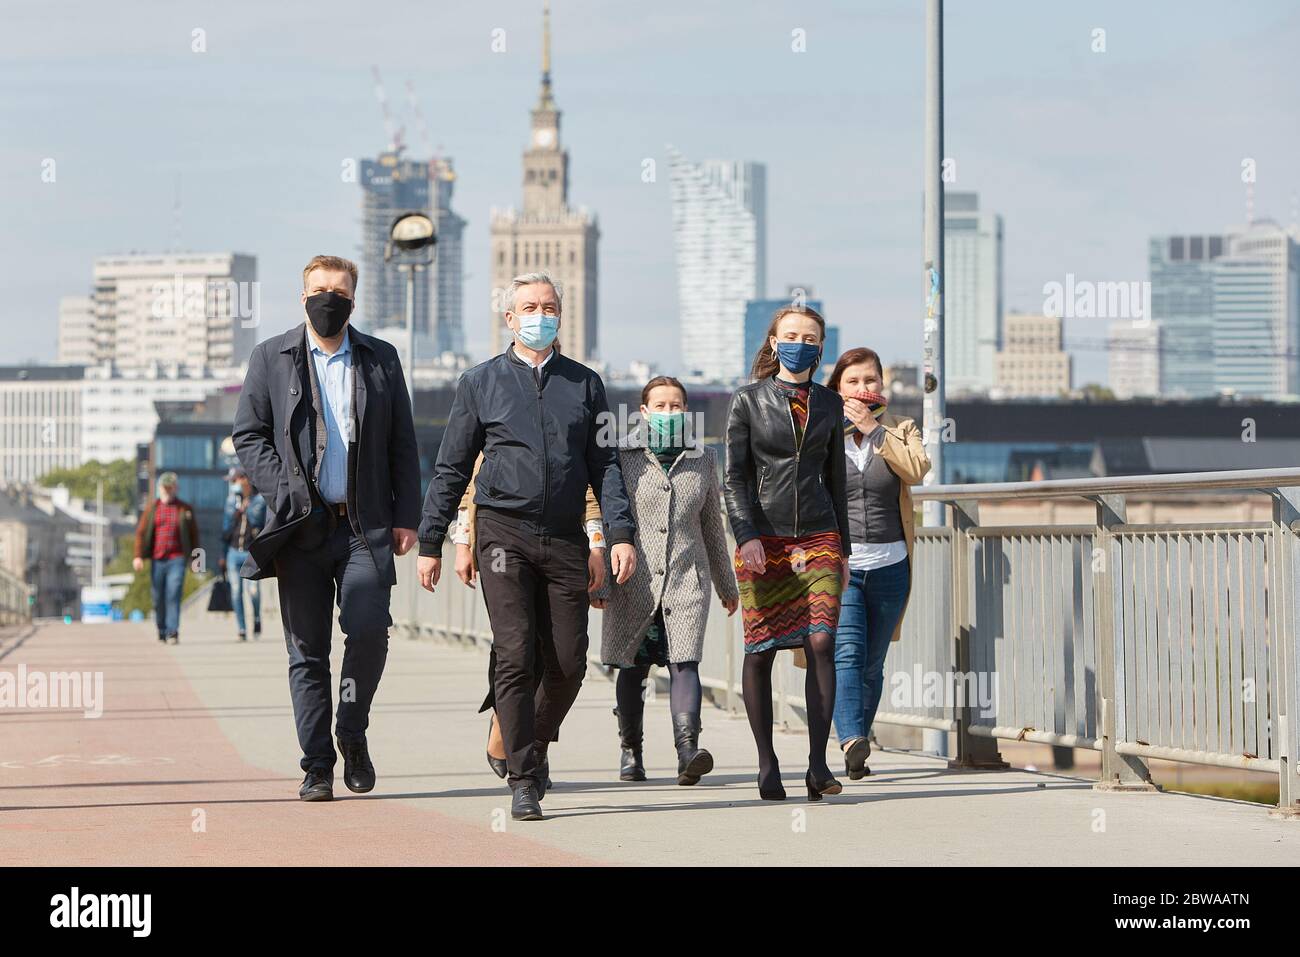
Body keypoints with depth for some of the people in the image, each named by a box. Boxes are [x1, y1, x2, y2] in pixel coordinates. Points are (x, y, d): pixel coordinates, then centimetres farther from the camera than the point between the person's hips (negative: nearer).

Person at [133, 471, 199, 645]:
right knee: (158, 598, 6)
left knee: (173, 595, -13)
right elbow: (141, 532, 6)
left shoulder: (185, 509, 6)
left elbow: (194, 534, 11)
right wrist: (138, 556, -4)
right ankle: (162, 632, 21)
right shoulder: (152, 508, 9)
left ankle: (173, 632, -16)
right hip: (157, 559, 2)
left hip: (177, 559, -2)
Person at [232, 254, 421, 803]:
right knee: (307, 651, 1)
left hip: (365, 526, 0)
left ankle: (352, 733, 8)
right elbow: (248, 436, 5)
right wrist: (287, 495, -8)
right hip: (301, 528, 0)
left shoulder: (381, 360, 12)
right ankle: (317, 766, 7)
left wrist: (405, 517, 4)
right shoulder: (271, 358, 8)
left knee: (368, 631, -16)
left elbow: (403, 445, 12)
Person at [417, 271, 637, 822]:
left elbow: (604, 465, 10)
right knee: (516, 657, -10)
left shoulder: (585, 384, 12)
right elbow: (451, 469, 9)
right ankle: (523, 781, -6)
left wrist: (620, 534, -2)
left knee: (568, 664, 1)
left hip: (565, 538, 2)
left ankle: (535, 745, 27)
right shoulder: (481, 383, 7)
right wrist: (430, 542, 5)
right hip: (504, 532, -2)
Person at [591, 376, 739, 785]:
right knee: (632, 668, 7)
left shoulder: (702, 459, 12)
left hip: (686, 579, 1)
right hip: (633, 580, -1)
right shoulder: (622, 457, 2)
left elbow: (712, 527, 21)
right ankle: (631, 750, 23)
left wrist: (727, 586, 25)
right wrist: (598, 582, -8)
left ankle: (688, 750, -26)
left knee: (684, 661, -14)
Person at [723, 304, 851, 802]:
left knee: (821, 642, -11)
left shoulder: (829, 403, 13)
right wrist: (747, 536, -15)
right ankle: (767, 764, 7)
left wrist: (843, 549, 16)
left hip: (818, 537, 2)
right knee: (761, 651, -1)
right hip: (762, 540, -2)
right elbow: (734, 477, -1)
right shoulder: (748, 400, 4)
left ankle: (818, 764, -13)